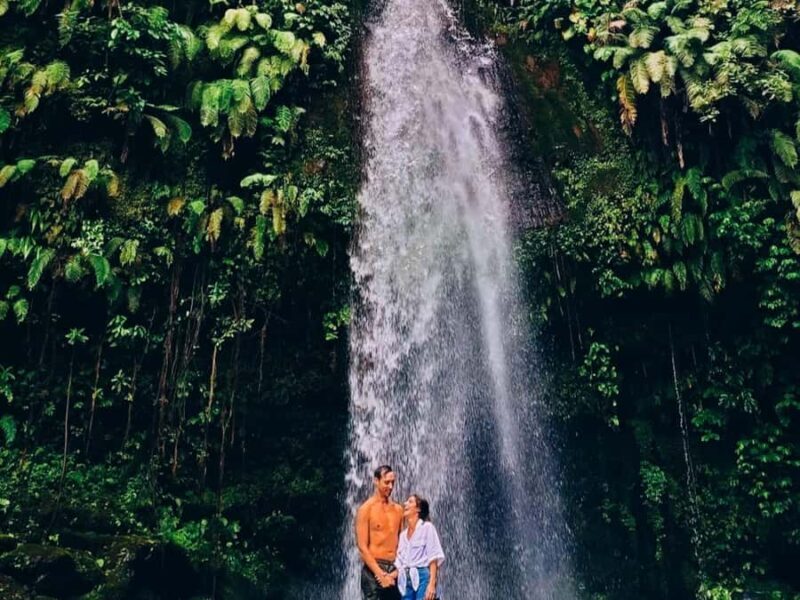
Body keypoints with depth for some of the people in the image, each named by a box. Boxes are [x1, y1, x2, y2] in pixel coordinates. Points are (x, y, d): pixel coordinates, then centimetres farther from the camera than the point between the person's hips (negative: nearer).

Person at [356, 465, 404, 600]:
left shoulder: (398, 509, 11)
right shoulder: (366, 509, -5)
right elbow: (362, 547, -9)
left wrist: (397, 571, -3)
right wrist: (381, 574, -14)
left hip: (394, 570, 5)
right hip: (374, 570, -5)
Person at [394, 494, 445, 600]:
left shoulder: (426, 527, 1)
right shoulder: (403, 534, 18)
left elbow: (434, 558, -6)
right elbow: (400, 563, 16)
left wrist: (432, 584, -16)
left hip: (422, 578, -6)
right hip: (407, 581, 6)